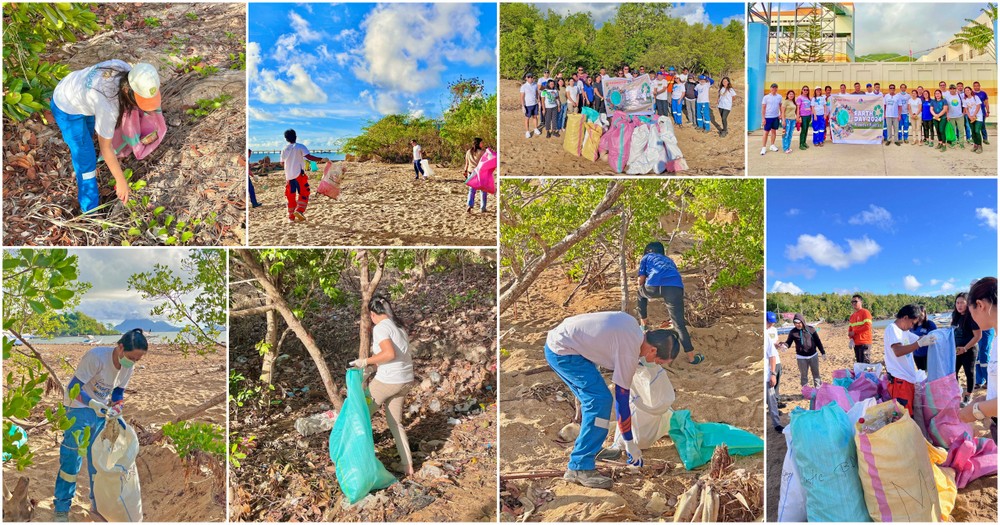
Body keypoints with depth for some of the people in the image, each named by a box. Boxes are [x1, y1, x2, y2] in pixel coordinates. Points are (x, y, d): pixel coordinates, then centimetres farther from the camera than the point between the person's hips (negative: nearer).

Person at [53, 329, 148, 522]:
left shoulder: (129, 366, -9)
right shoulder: (96, 356, -29)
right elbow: (74, 387, -27)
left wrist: (116, 412, -13)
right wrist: (93, 404, -40)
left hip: (100, 411, 6)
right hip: (79, 409, -6)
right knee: (71, 458, -3)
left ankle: (98, 505, 24)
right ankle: (61, 509, 10)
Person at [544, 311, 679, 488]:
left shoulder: (632, 324, 5)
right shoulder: (629, 355, -18)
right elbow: (622, 401, -11)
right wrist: (630, 444, -1)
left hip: (557, 338, 10)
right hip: (563, 352, -10)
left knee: (593, 399, 17)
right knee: (600, 402, -13)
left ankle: (589, 448, 29)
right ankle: (579, 468, -12)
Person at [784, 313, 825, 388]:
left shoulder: (811, 329, -6)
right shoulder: (793, 332, -8)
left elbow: (817, 341, 2)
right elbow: (789, 342, -6)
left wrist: (823, 352, 5)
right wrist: (784, 345, -30)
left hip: (813, 355, 1)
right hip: (801, 357, -1)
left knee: (816, 373, 15)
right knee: (803, 375, 8)